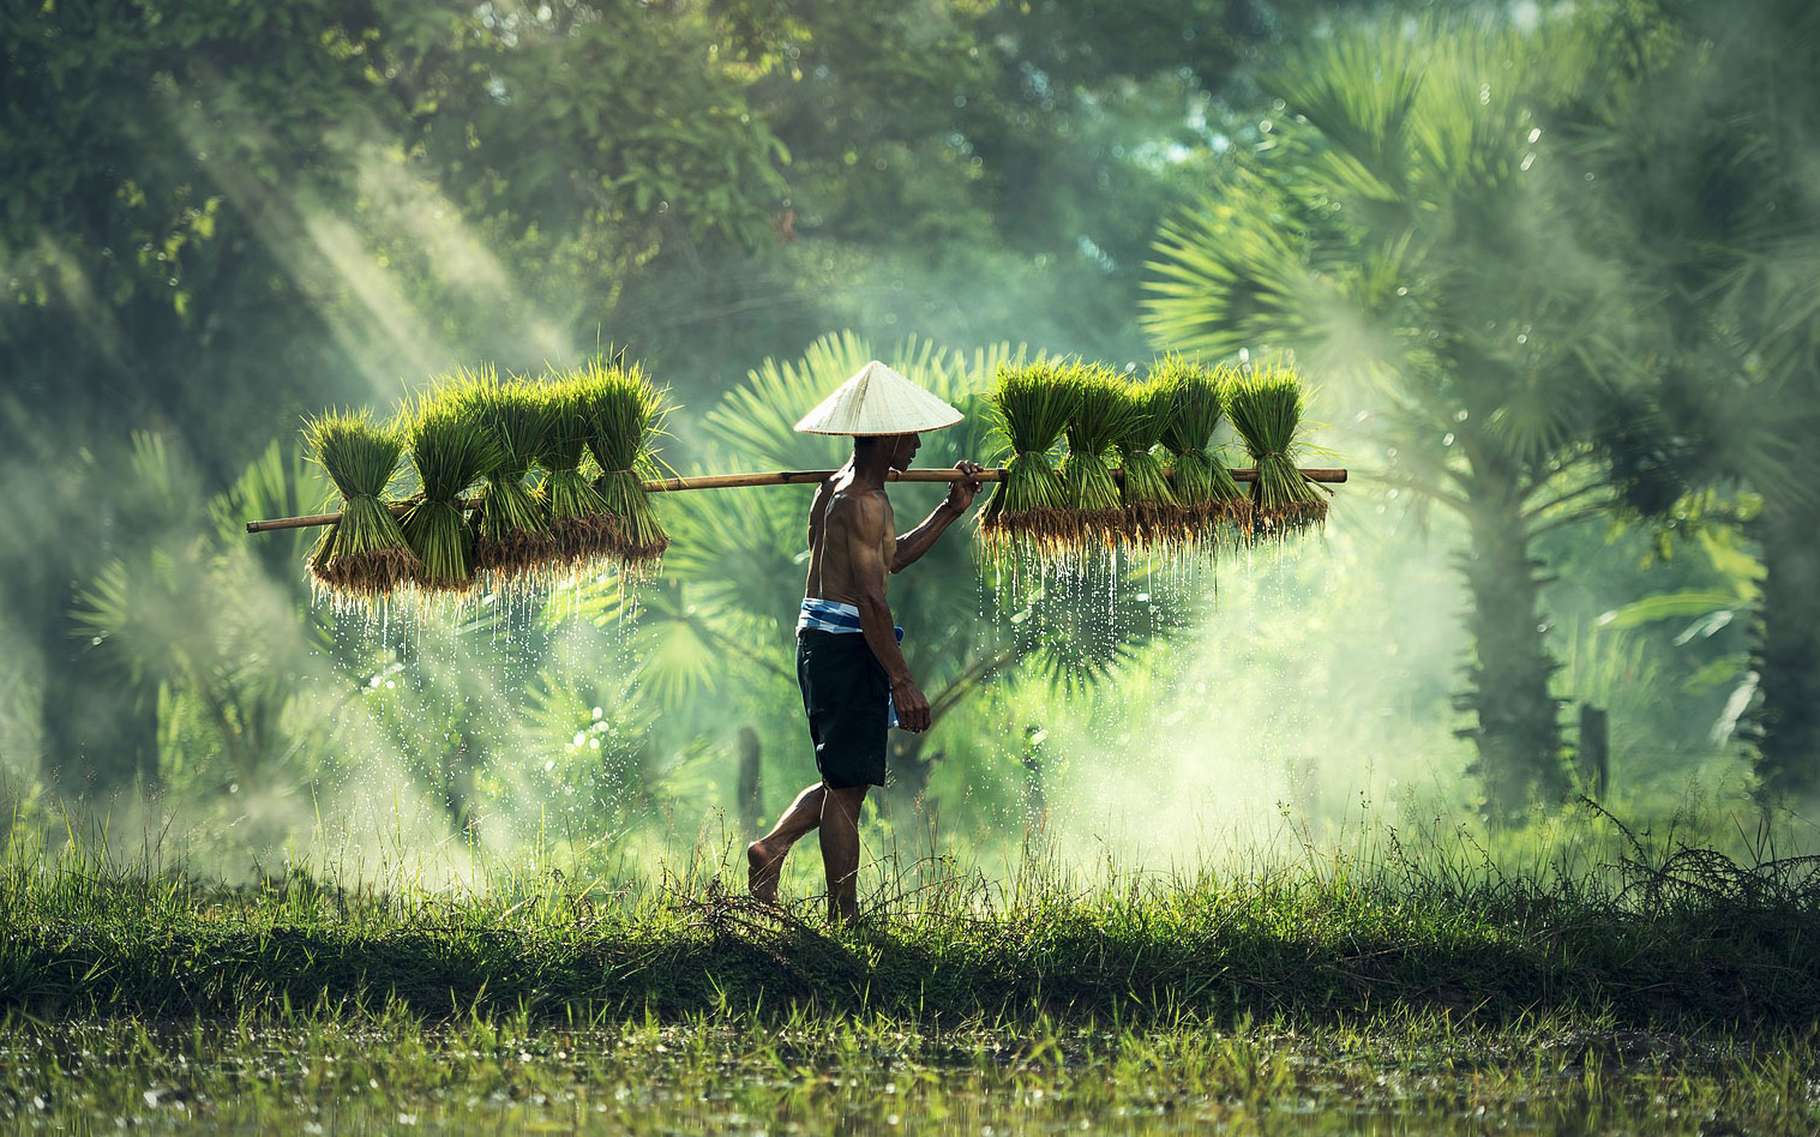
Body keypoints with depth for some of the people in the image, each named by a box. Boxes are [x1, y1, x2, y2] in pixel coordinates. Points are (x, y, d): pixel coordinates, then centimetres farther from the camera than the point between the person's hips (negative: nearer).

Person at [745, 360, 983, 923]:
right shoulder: (863, 502, -16)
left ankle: (771, 848, 9)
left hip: (820, 640, 10)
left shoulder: (838, 488, 15)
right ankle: (844, 915, 1)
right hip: (847, 644, -10)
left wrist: (950, 511, 22)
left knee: (845, 779, 19)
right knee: (847, 783, -3)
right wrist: (902, 680, -22)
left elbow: (890, 558, 27)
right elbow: (871, 598, -22)